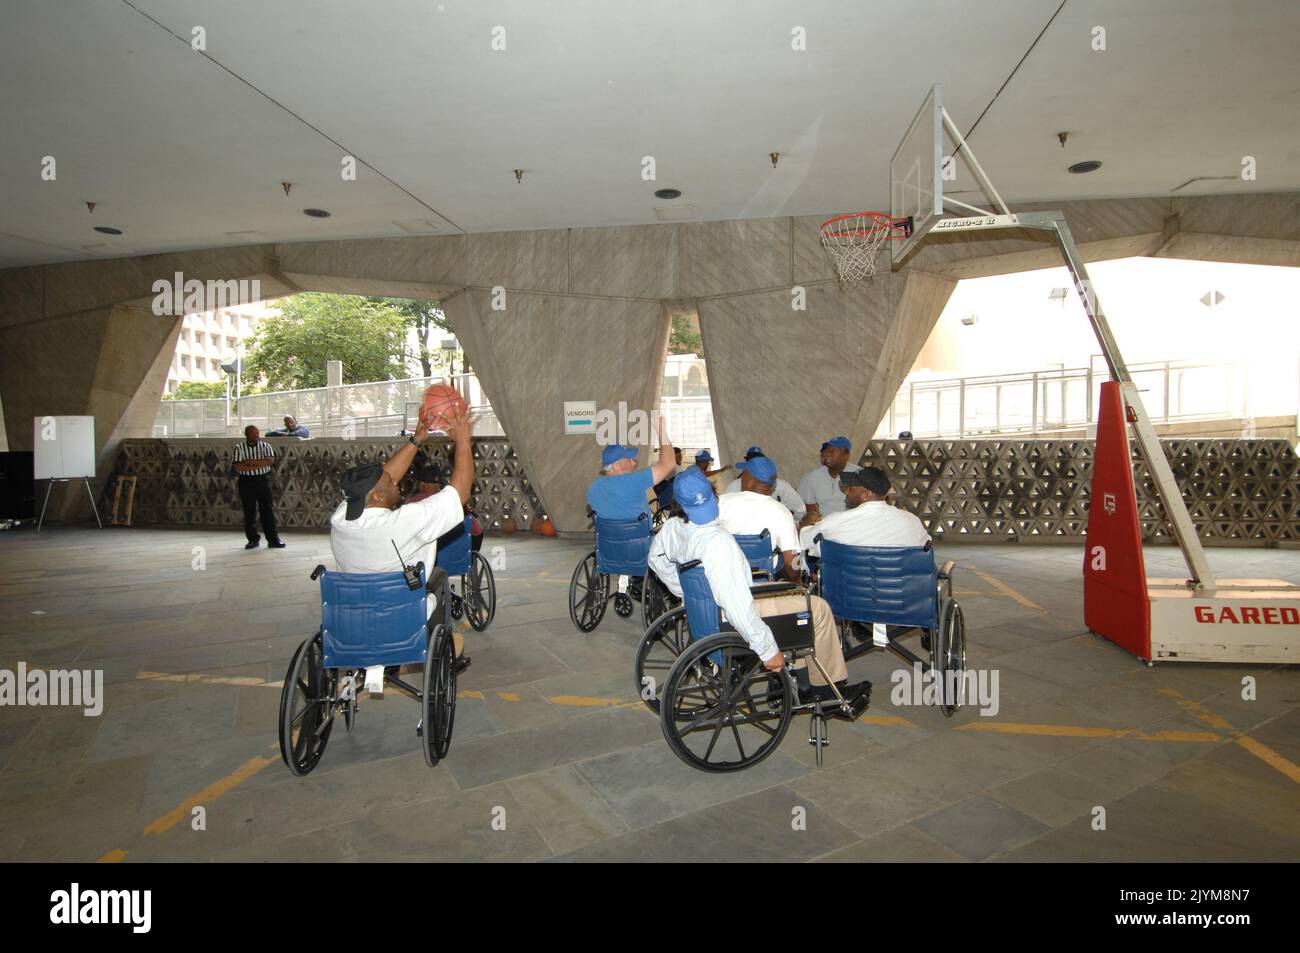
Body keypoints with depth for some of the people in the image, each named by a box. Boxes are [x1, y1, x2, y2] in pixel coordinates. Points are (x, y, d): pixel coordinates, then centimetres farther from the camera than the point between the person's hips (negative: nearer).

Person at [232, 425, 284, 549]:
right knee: (249, 512, 5)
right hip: (246, 482, 0)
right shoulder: (239, 448, 1)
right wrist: (259, 465, -13)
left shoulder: (265, 446, 5)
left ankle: (273, 539, 2)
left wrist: (251, 461, -16)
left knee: (268, 510, -1)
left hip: (263, 480, 0)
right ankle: (253, 539, 15)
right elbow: (238, 466, -10)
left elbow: (271, 460, -12)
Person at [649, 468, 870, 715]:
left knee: (793, 594, 24)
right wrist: (767, 650, -21)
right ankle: (828, 688, 21)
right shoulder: (718, 542, -34)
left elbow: (656, 558, 12)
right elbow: (738, 607, -33)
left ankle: (804, 684, 29)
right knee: (818, 608, 4)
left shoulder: (671, 528, -10)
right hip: (728, 624, -8)